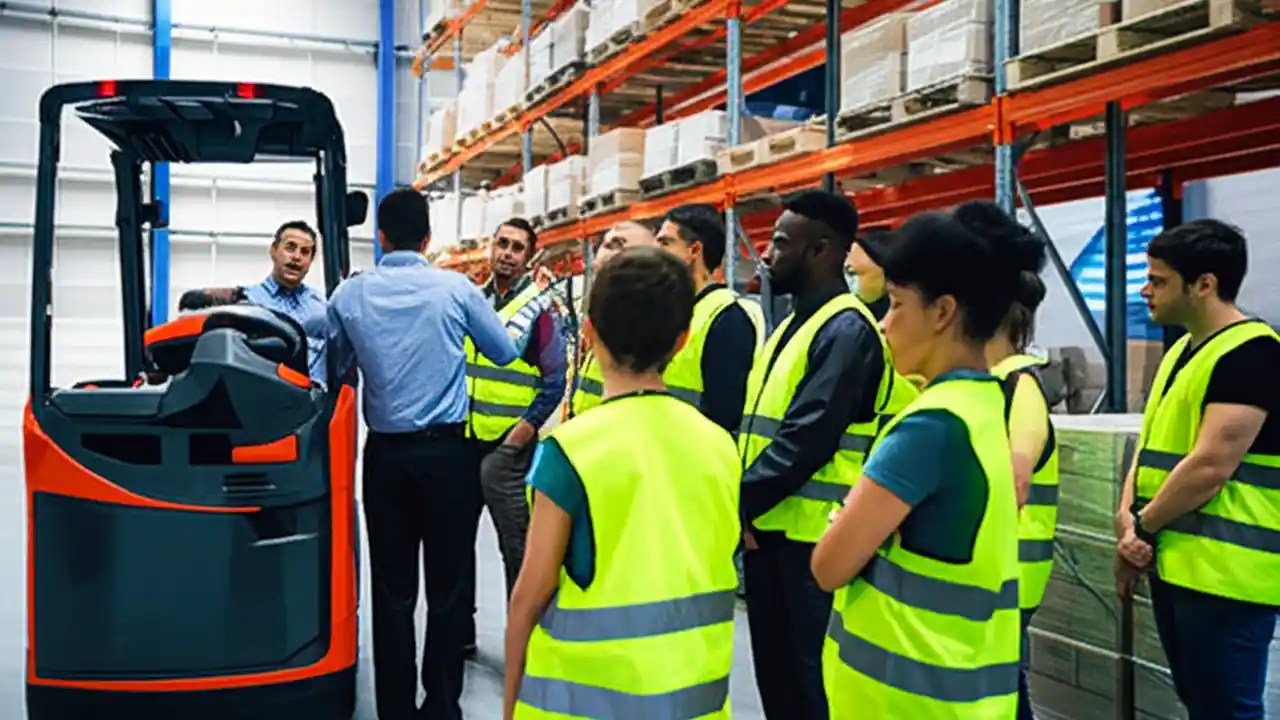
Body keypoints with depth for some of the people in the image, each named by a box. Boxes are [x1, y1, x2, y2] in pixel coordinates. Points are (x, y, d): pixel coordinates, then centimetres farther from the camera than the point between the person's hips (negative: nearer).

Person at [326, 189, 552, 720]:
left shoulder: (350, 294, 1)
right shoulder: (456, 288, -5)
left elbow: (338, 367, 11)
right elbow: (506, 351, 9)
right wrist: (531, 308, 25)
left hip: (384, 453, 2)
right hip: (446, 452, -2)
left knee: (392, 588, 9)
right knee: (447, 586, 6)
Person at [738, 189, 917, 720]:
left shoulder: (846, 330, -15)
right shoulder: (793, 324, 14)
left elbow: (804, 443, -23)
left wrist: (737, 504, -16)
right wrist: (741, 507, 2)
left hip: (811, 539, -9)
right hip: (769, 531, 9)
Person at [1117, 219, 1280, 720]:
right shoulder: (1182, 350, 14)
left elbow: (1210, 467, -21)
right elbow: (1152, 445, 13)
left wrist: (1142, 529, -9)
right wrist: (1128, 519, -3)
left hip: (1223, 574, -9)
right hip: (1173, 564, 9)